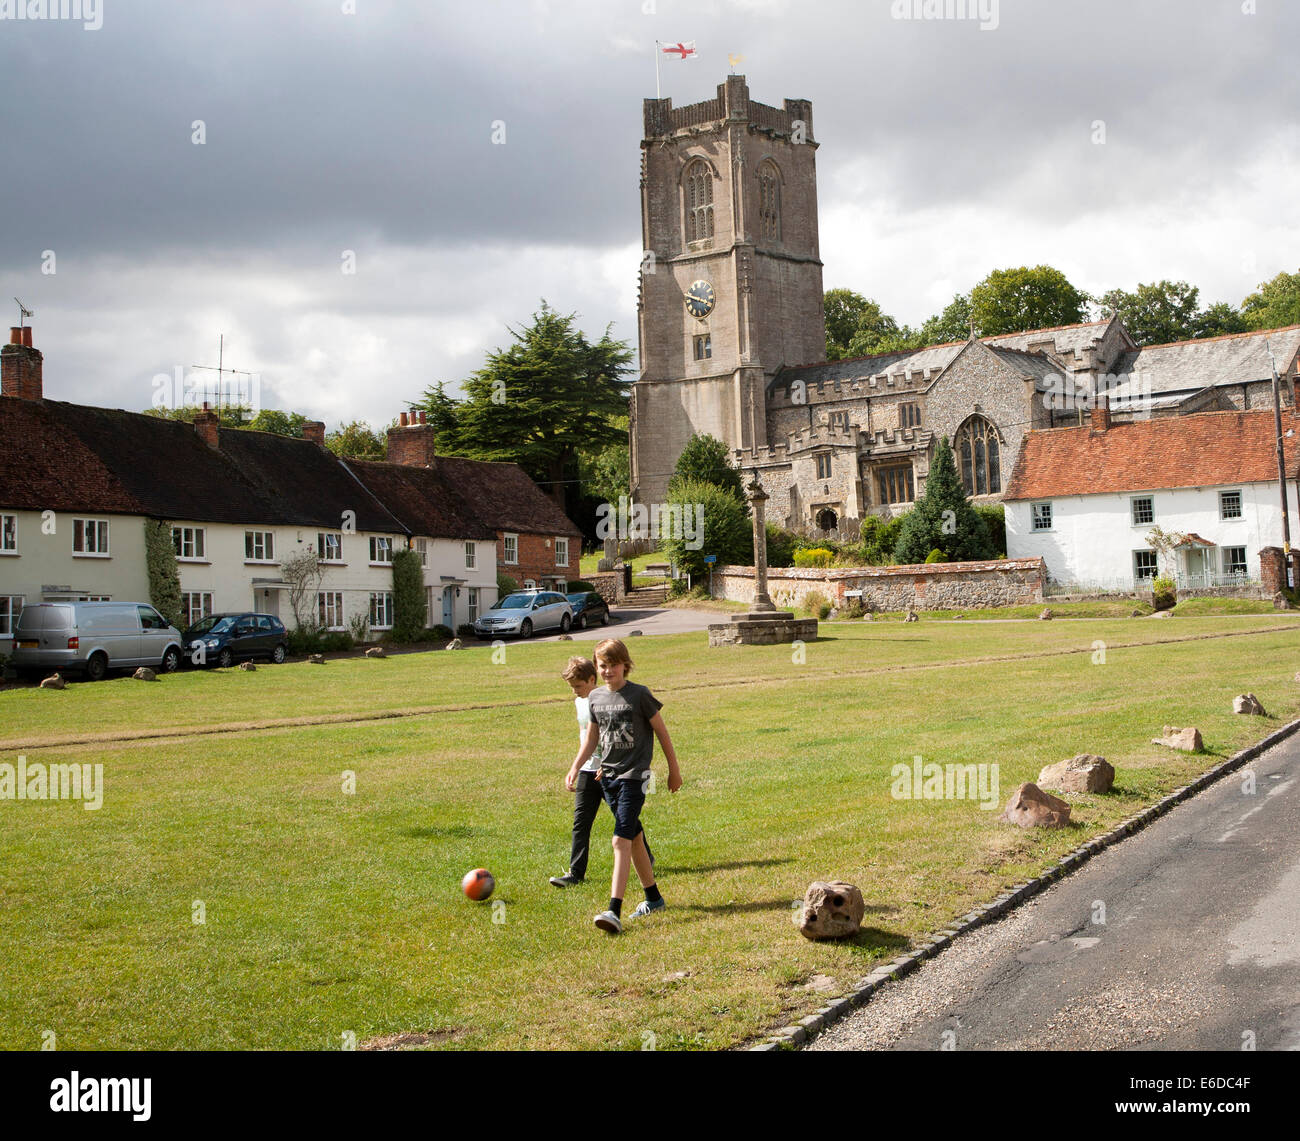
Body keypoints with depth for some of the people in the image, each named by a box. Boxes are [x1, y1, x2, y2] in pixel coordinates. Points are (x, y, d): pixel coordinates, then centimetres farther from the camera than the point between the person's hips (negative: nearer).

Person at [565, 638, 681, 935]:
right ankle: (653, 898, 28)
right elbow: (592, 738, 19)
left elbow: (661, 732, -1)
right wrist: (575, 768, 11)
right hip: (608, 775, 6)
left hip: (634, 776, -6)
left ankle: (614, 911, -21)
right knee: (634, 838, 15)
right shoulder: (595, 697, 7)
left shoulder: (639, 695, -9)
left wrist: (674, 770, 3)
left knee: (622, 840, -15)